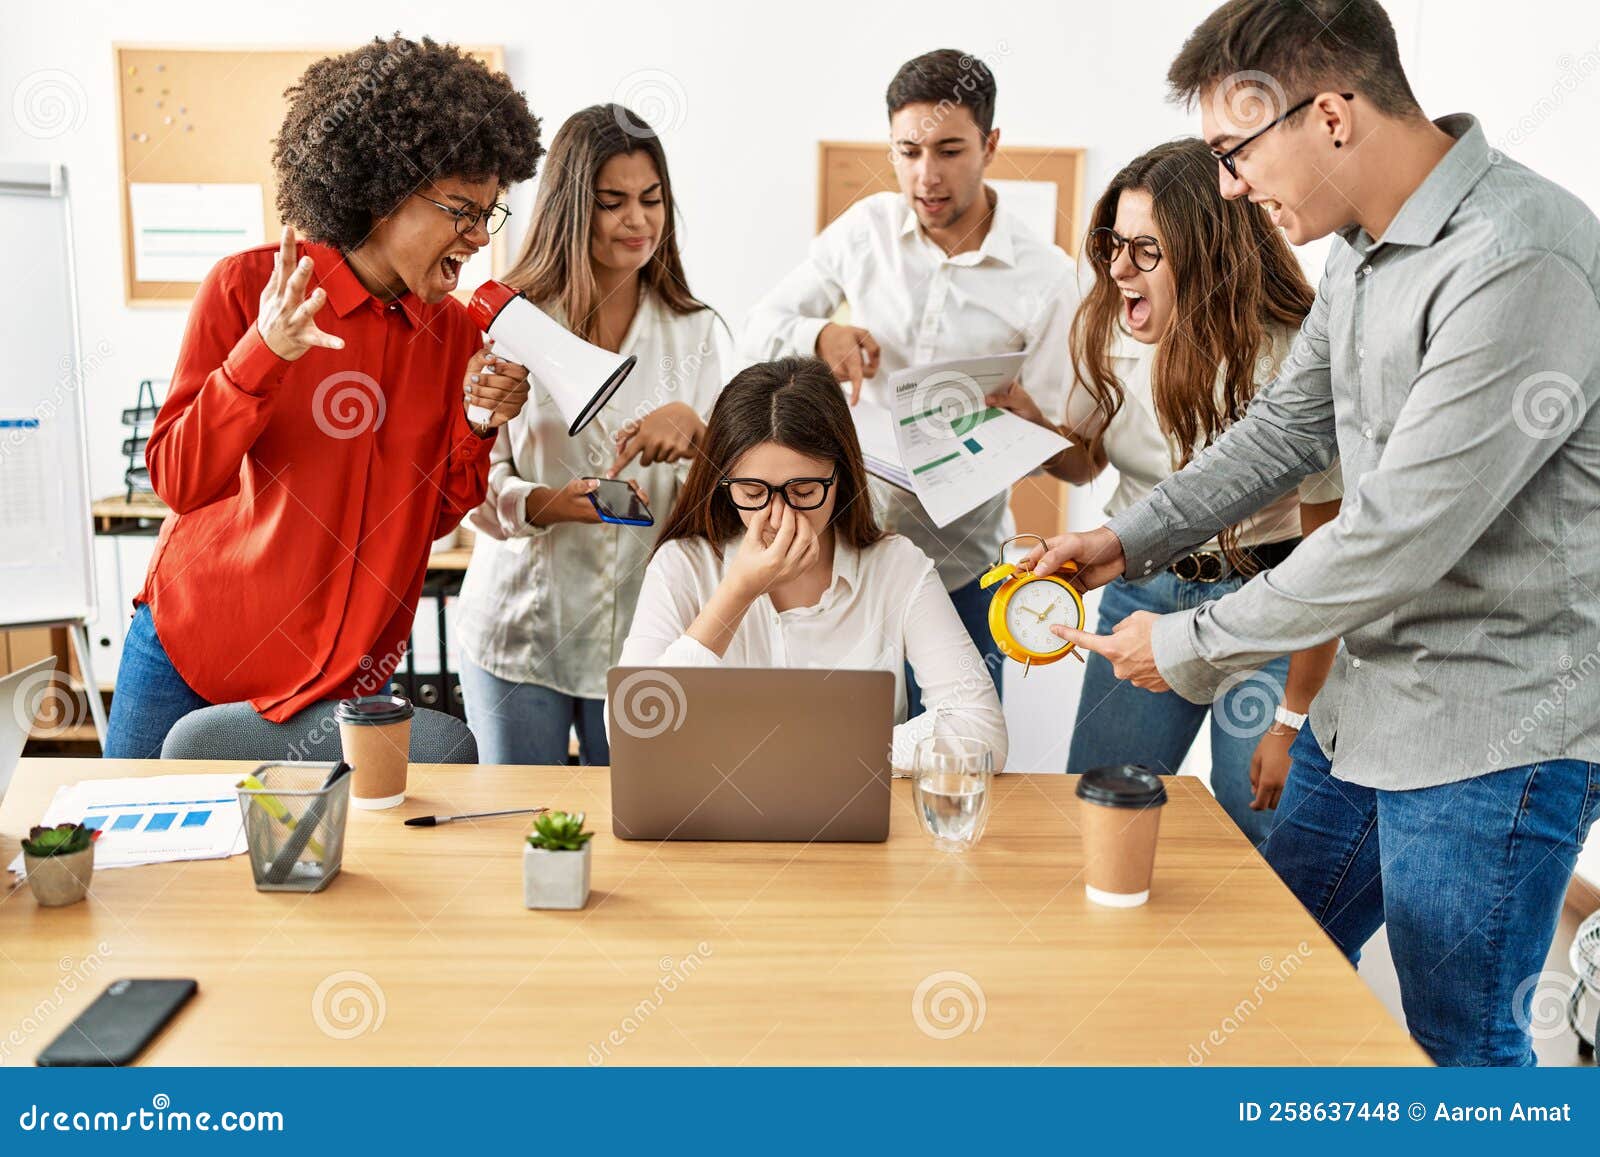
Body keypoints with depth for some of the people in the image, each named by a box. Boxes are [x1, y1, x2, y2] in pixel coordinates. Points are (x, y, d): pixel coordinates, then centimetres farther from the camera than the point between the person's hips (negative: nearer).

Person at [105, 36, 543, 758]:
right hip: (190, 651, -2)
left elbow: (432, 517, 5)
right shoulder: (249, 286, -11)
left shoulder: (453, 331, 0)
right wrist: (263, 354, -28)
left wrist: (477, 426, -13)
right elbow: (178, 481, -14)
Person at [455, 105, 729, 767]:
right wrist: (543, 504, -23)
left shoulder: (697, 332, 5)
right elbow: (475, 481, -2)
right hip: (520, 630, -1)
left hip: (645, 636, 1)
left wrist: (691, 427, -21)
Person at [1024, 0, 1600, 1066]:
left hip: (1496, 733, -9)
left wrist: (1193, 647, -16)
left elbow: (1401, 536, -27)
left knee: (1458, 1048, 7)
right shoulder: (1365, 248, 6)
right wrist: (1129, 542, 6)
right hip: (1368, 704, 9)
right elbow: (1289, 424, 16)